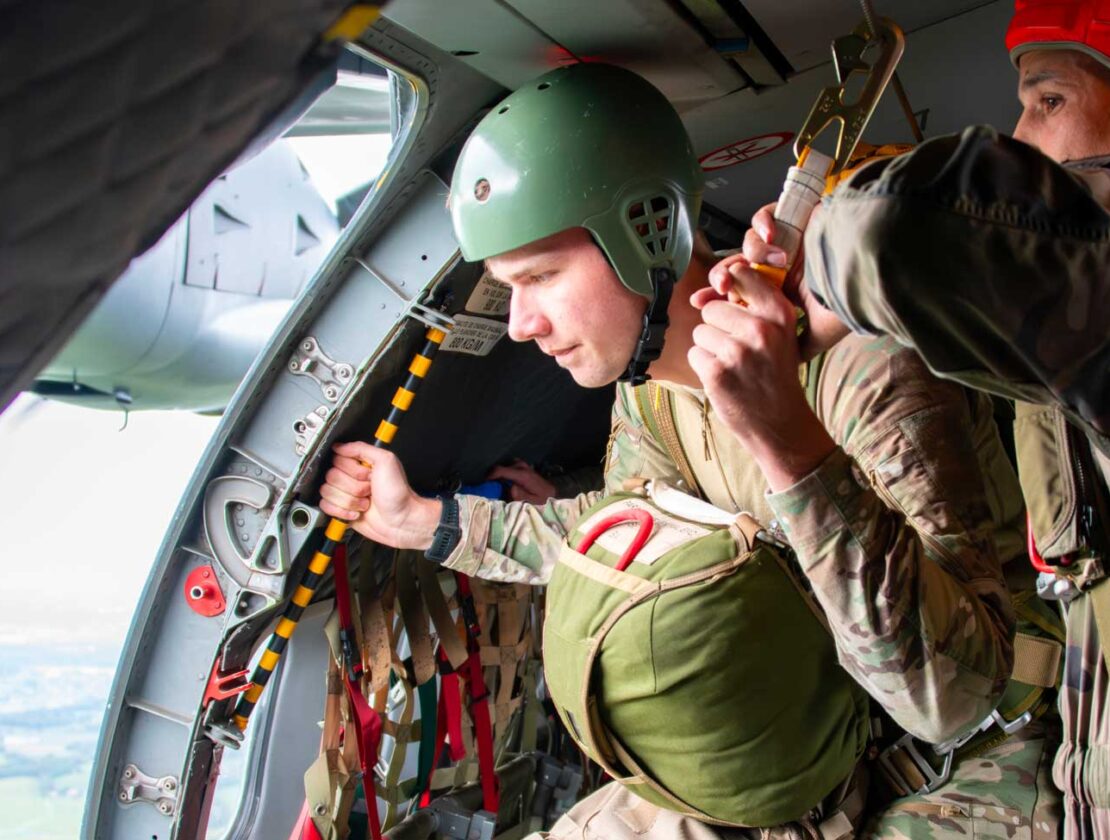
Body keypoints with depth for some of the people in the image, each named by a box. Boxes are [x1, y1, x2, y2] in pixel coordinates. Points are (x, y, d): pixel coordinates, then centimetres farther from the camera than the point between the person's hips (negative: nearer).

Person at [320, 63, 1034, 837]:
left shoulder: (864, 365, -31)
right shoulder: (647, 381, -7)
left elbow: (952, 696, -34)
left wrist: (789, 444, -47)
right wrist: (423, 521, 5)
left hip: (977, 757, -5)